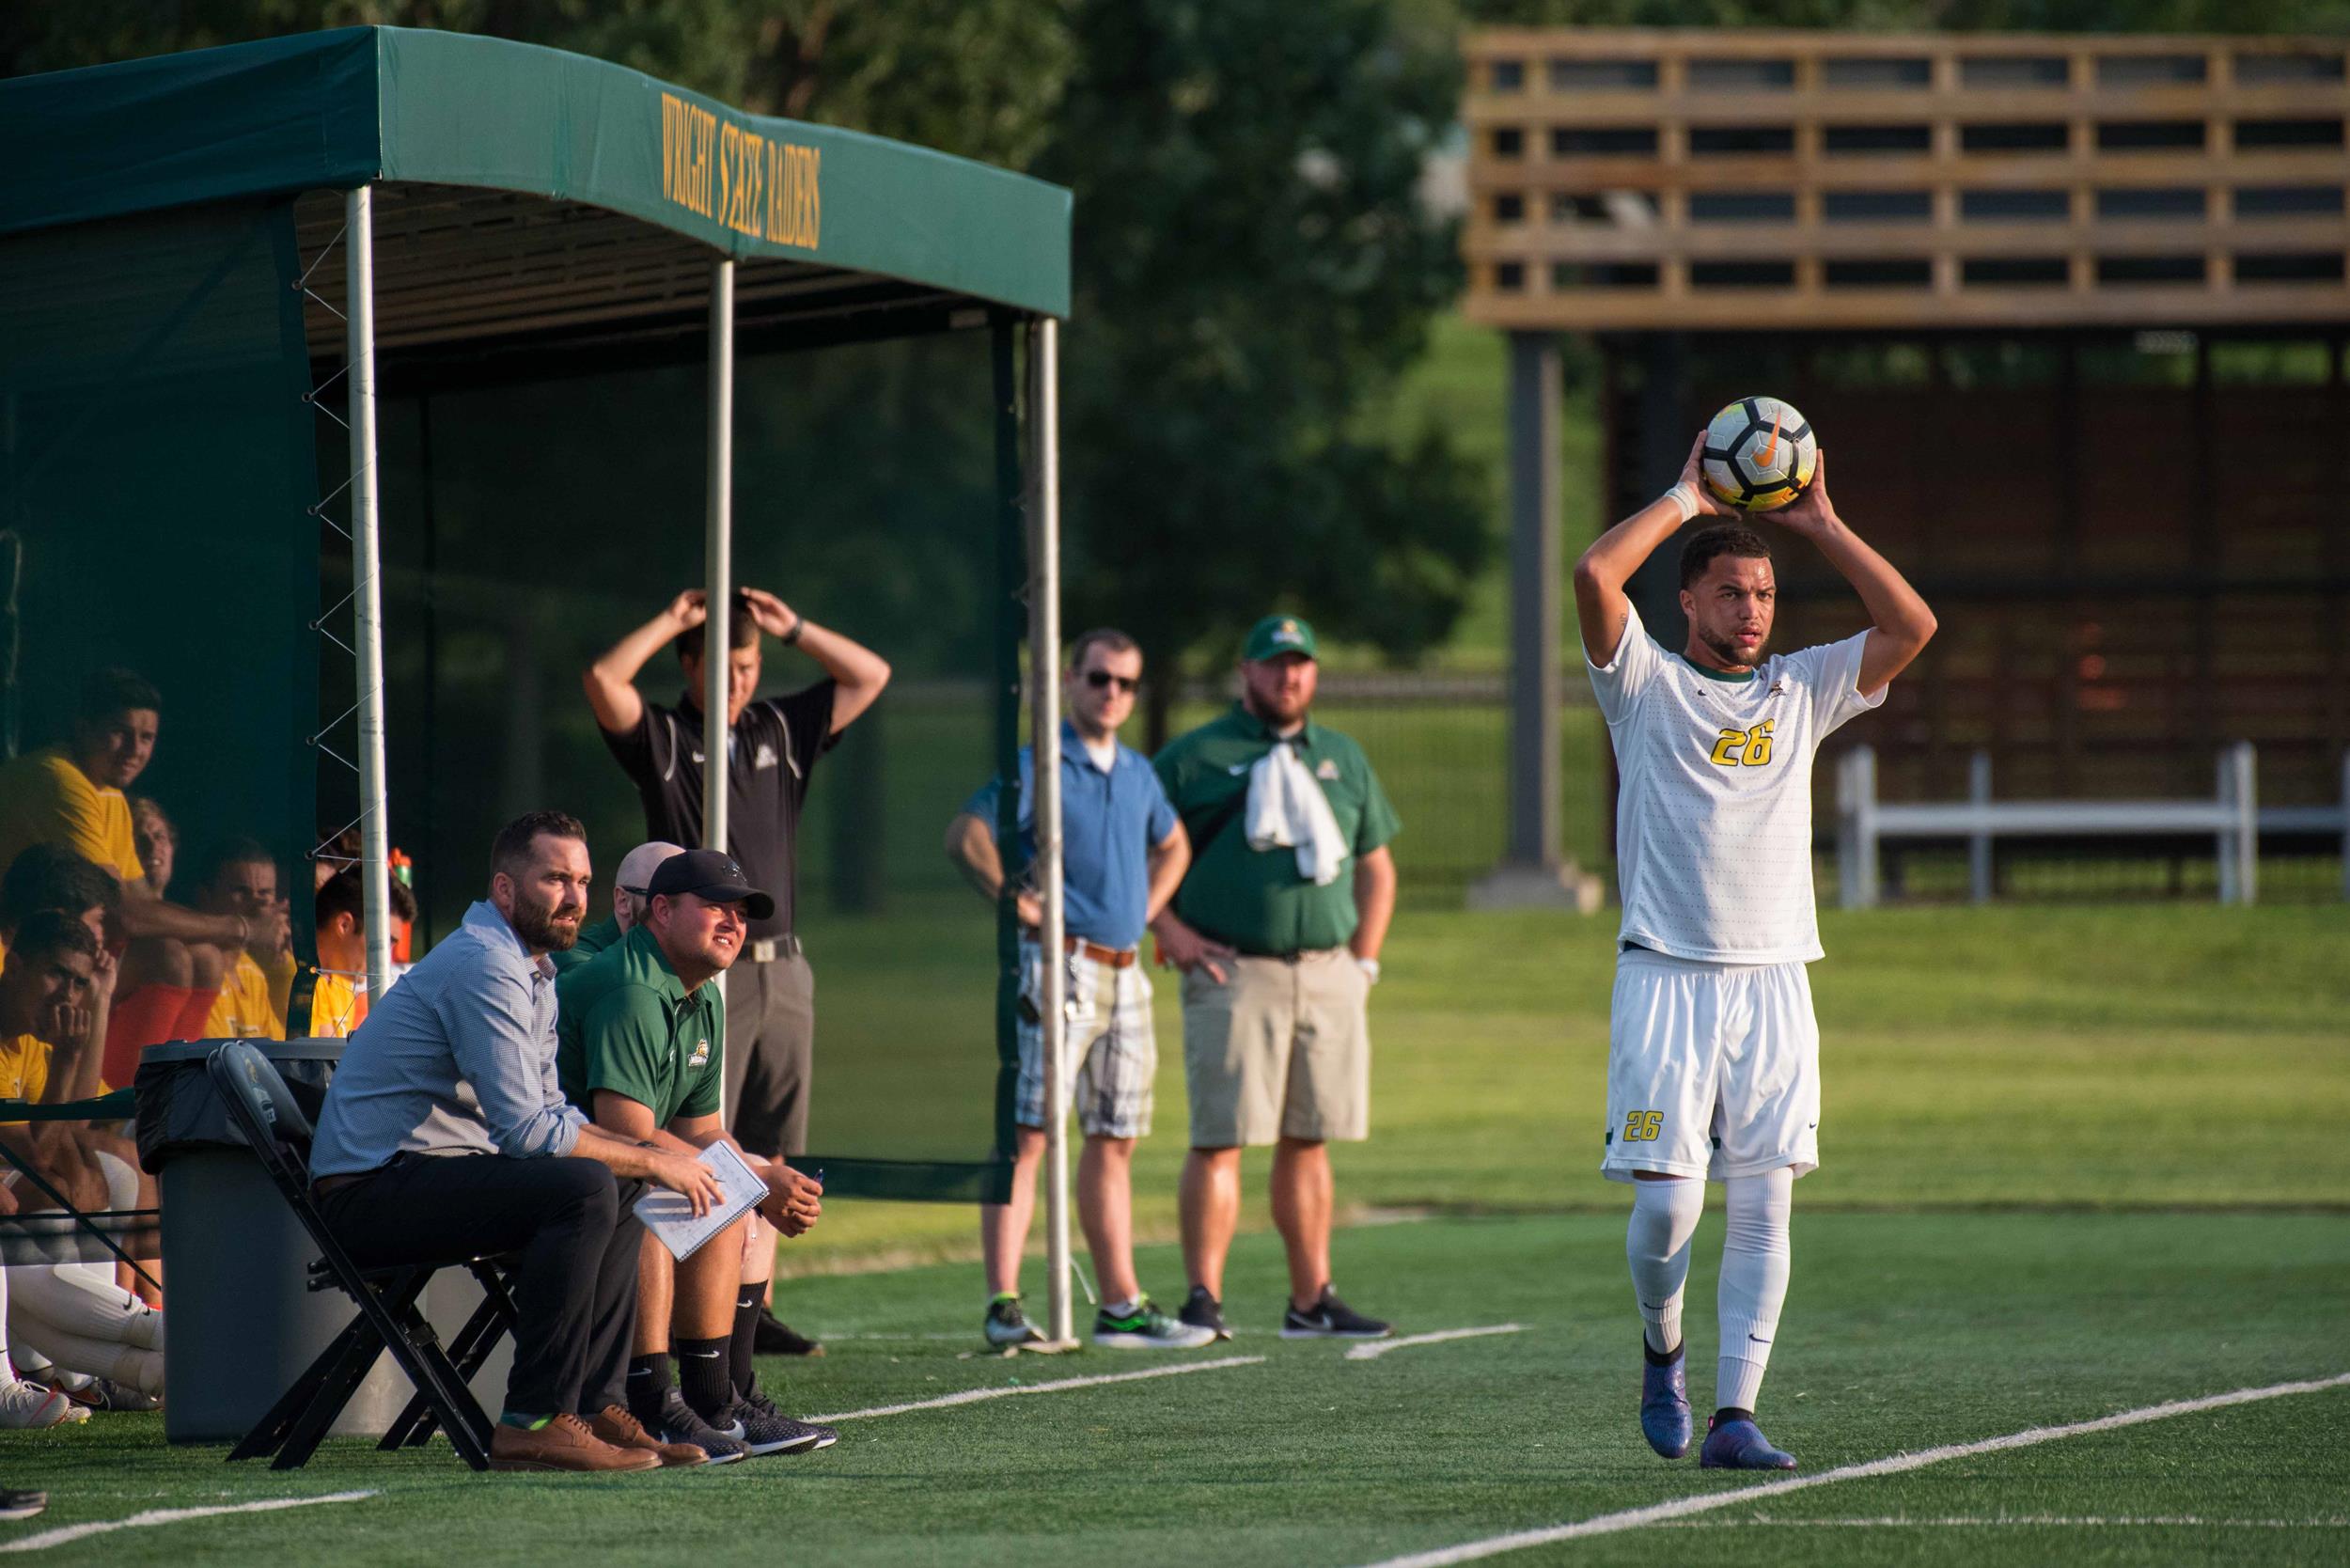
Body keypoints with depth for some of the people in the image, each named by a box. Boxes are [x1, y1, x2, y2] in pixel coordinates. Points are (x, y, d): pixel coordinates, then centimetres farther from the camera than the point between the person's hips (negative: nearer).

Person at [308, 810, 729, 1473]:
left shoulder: (534, 970, 18)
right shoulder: (484, 966, -17)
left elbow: (550, 1113, 22)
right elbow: (526, 1130, -23)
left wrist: (646, 1156, 5)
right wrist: (651, 1161, -13)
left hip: (424, 1175, 11)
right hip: (368, 1189, -11)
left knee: (623, 1190, 13)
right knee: (584, 1188, -27)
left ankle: (595, 1404, 6)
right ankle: (534, 1421, -25)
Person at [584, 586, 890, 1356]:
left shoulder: (781, 732, 14)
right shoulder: (661, 739, 0)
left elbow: (871, 677, 18)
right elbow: (603, 680, -17)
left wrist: (793, 627, 9)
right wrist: (671, 620, -6)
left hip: (782, 968, 5)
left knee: (767, 1152, 7)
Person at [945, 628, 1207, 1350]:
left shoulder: (1139, 774, 16)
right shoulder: (1038, 766, -6)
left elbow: (1172, 845, 33)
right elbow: (964, 835, -14)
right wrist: (1019, 903, -13)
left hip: (1125, 972, 7)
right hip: (1059, 964, -7)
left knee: (1112, 1141, 11)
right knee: (1026, 1134, -11)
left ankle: (1121, 1305, 15)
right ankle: (1003, 1304, -15)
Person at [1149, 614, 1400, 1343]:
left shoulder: (1344, 760, 18)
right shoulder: (1195, 757, 3)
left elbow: (1376, 867, 25)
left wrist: (1364, 958, 13)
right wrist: (1169, 930, -8)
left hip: (1328, 975, 5)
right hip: (1233, 974, -5)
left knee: (1309, 1140, 8)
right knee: (1220, 1139, -9)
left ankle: (1311, 1300, 12)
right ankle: (1204, 1298, -8)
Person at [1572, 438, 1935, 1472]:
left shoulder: (1802, 690, 14)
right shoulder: (1647, 684, 4)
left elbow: (1912, 626, 4)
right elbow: (1595, 575, -12)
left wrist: (1821, 525, 5)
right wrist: (1687, 497, -2)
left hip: (1774, 982, 3)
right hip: (1666, 980, -3)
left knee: (1763, 1206, -4)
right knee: (1667, 1203, -8)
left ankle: (1734, 1416, -3)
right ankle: (1661, 1351, 21)